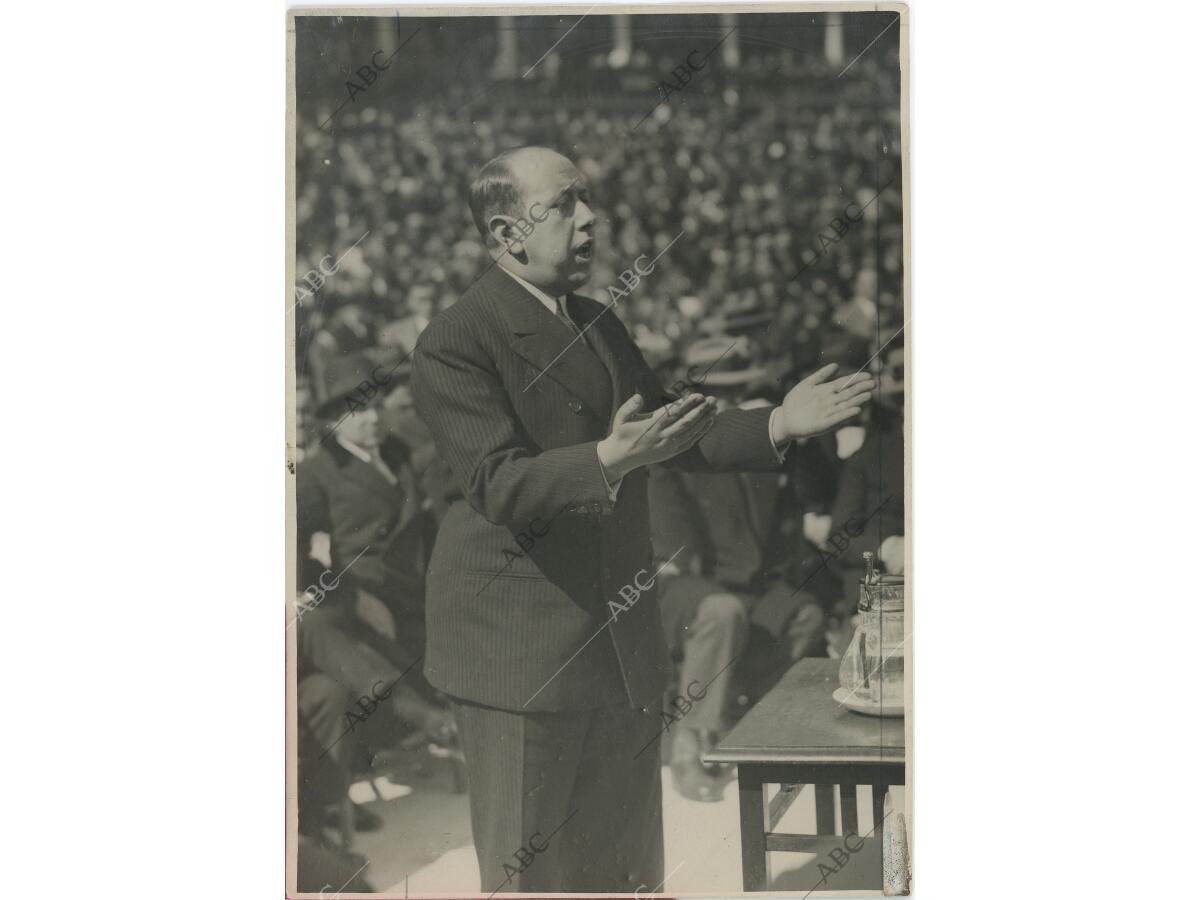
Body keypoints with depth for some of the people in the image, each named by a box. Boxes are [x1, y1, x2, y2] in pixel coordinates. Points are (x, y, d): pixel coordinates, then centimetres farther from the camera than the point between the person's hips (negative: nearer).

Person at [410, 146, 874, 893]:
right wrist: (608, 462, -39)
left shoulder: (599, 325, 13)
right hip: (523, 644, -8)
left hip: (621, 636, 8)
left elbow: (677, 436, 16)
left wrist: (779, 424, 2)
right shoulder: (455, 344, -14)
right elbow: (501, 486, -24)